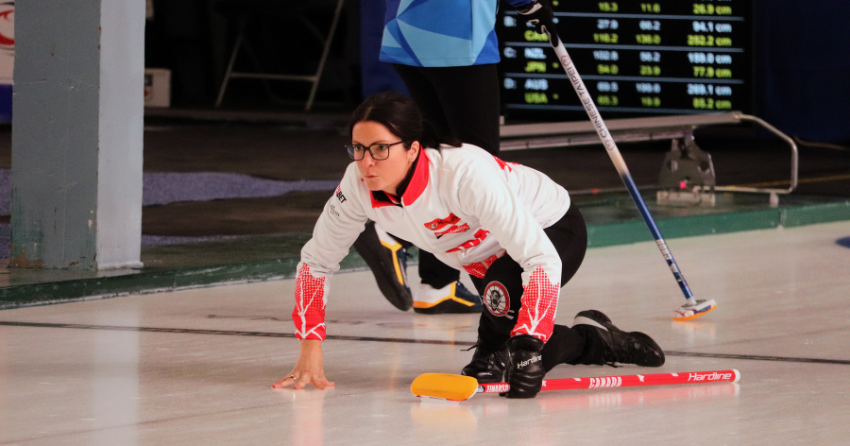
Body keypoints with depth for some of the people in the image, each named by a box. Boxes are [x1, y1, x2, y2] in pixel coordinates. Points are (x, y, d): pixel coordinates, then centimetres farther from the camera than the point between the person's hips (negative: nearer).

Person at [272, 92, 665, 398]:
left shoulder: (465, 172, -43)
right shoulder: (360, 185, -26)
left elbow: (542, 259, -43)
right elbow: (316, 260, -11)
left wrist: (527, 344, -51)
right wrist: (310, 351, -19)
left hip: (552, 231, -7)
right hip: (485, 253, 7)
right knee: (493, 357, 14)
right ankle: (591, 339, 35)